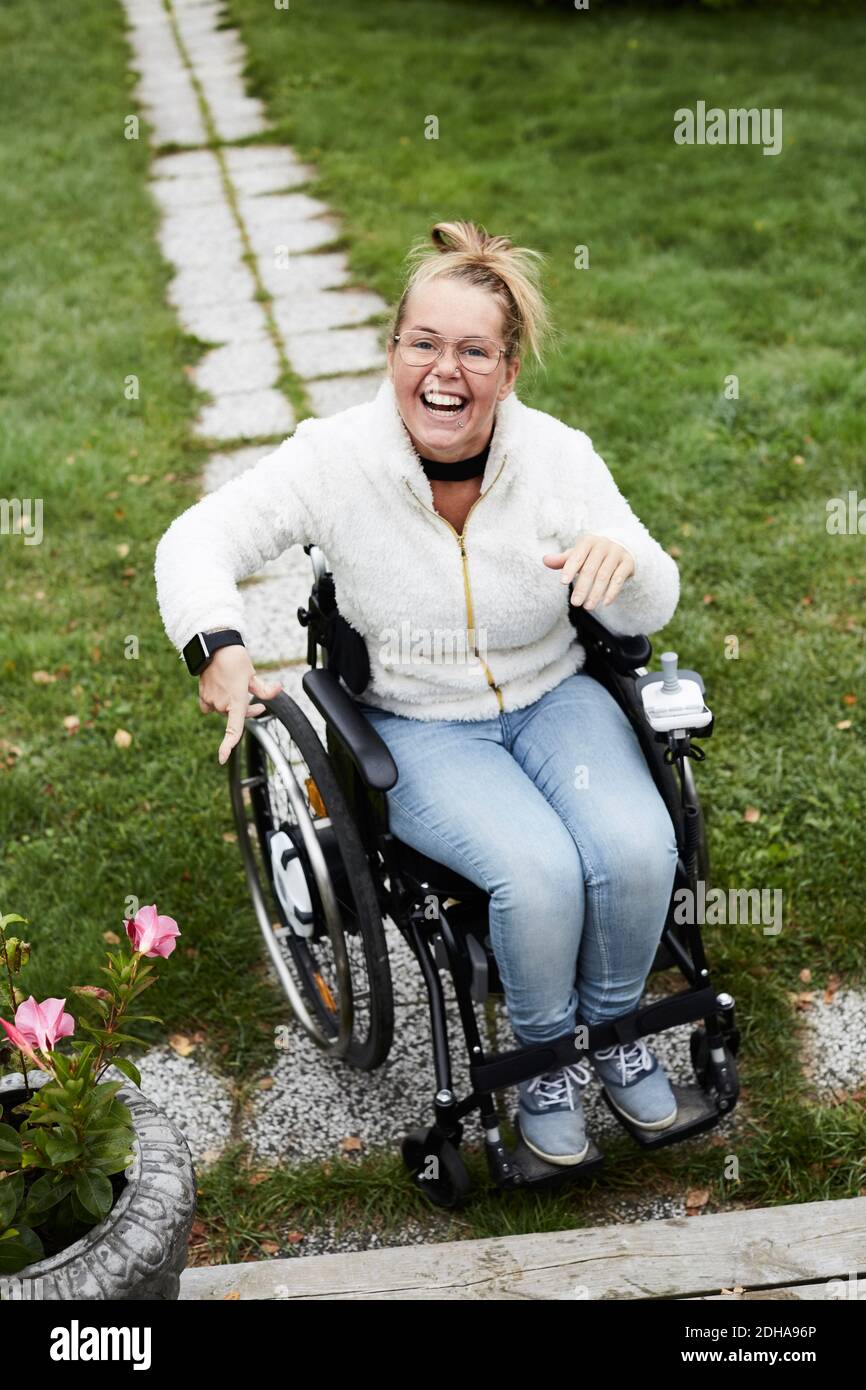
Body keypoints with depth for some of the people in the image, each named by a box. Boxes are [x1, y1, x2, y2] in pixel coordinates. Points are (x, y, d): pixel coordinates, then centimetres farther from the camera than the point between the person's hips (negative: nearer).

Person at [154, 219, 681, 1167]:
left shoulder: (558, 456, -10)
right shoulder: (336, 459, -14)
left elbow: (652, 611, -7)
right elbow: (199, 539, -11)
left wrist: (621, 560, -32)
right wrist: (219, 645, -31)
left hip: (555, 698, 3)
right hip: (419, 728, -2)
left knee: (636, 847, -23)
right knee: (538, 872, -27)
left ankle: (615, 1022, 10)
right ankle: (545, 1052, 5)